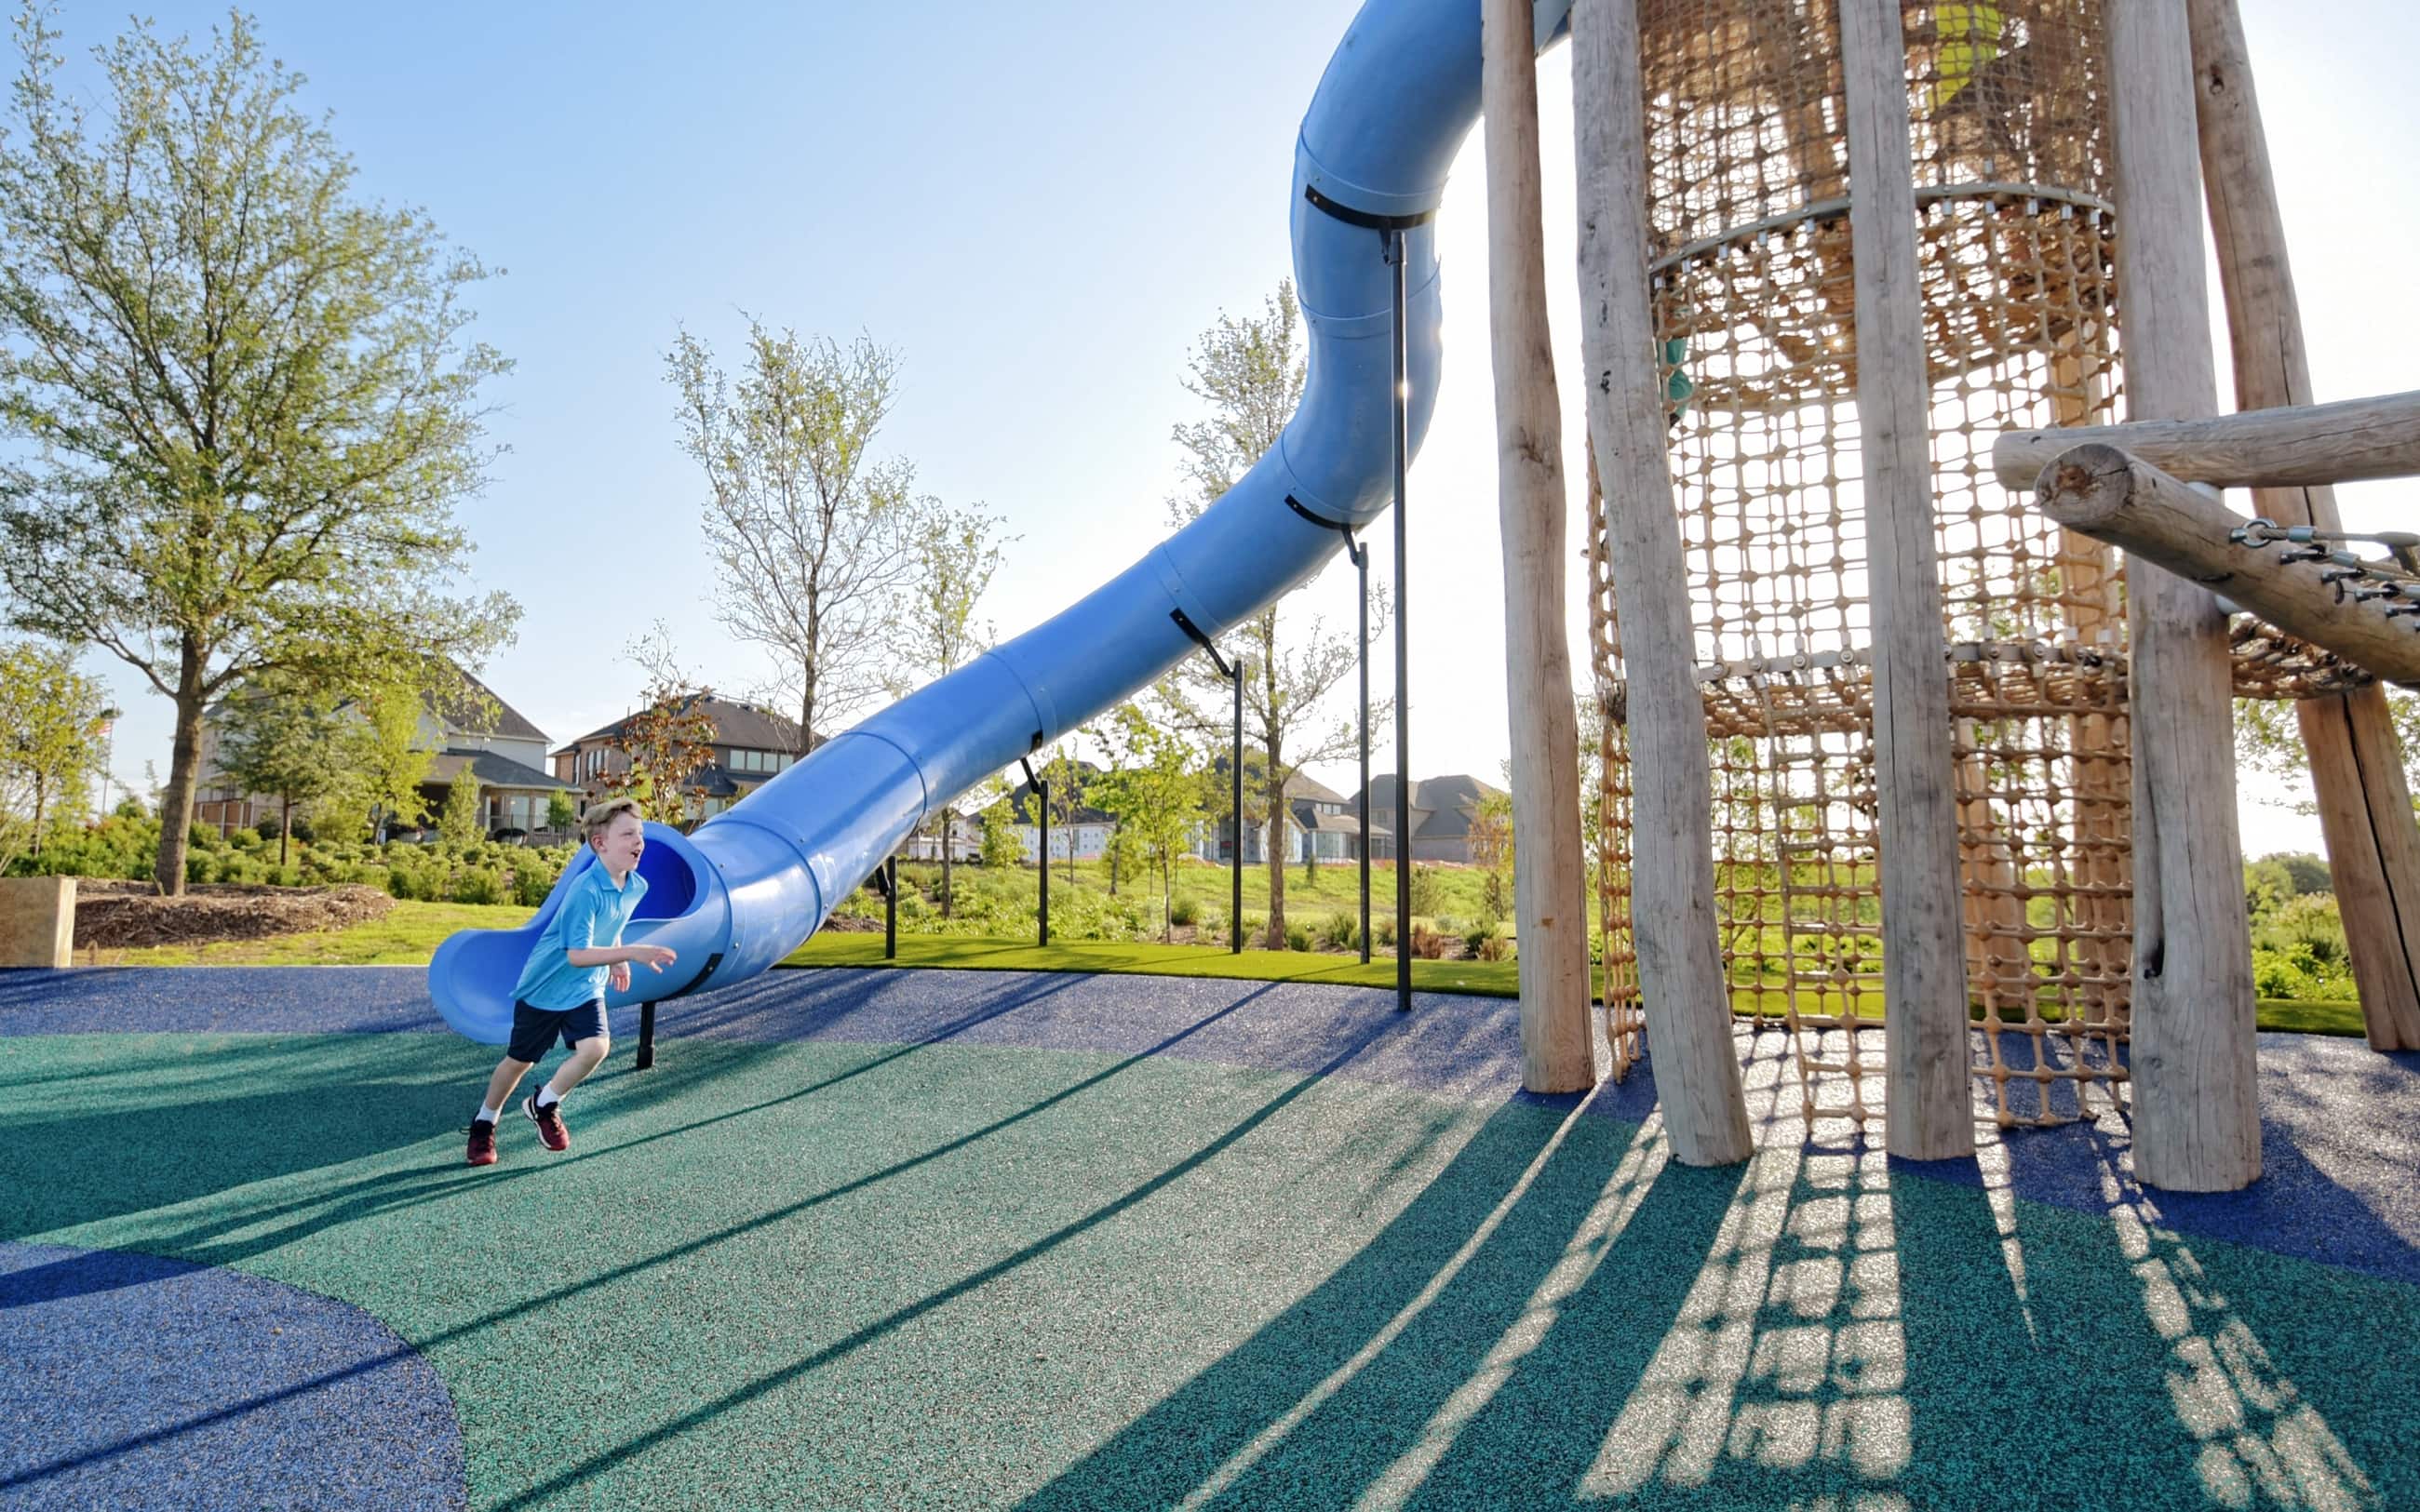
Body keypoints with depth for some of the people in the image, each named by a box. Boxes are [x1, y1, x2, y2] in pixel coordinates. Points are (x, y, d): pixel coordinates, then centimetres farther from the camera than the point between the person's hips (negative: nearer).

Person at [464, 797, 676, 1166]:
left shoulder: (637, 887, -7)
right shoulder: (585, 890, -30)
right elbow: (577, 954, -36)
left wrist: (617, 962, 6)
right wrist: (632, 953, -45)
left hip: (585, 989, 5)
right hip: (544, 986, -5)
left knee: (596, 1047, -17)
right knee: (519, 1061, 12)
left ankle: (544, 1104, 11)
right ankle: (484, 1124, 40)